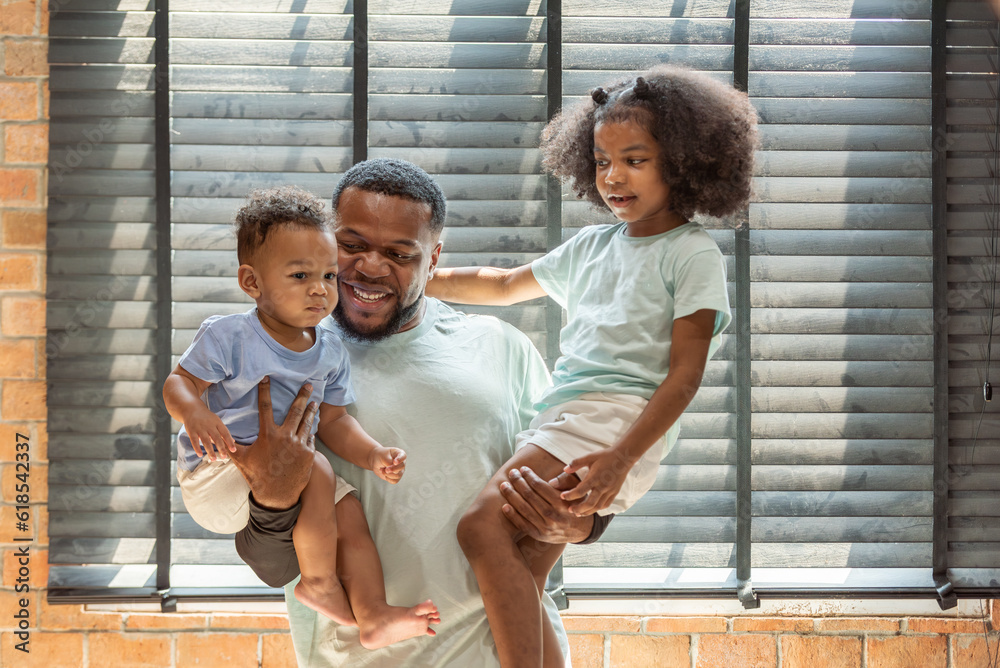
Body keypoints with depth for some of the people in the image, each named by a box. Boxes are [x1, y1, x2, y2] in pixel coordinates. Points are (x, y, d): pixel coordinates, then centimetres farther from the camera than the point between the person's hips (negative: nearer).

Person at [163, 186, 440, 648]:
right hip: (216, 473, -7)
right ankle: (317, 583, -12)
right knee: (315, 473, -28)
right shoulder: (229, 337, -15)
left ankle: (373, 615, -5)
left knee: (352, 518, -6)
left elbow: (333, 421, 9)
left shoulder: (330, 352, 5)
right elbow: (178, 383, -12)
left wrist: (371, 455, -9)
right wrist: (194, 412, -36)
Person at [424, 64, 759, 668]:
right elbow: (504, 285, 38)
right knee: (518, 589, 3)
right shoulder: (591, 247, 23)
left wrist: (622, 458, -21)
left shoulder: (692, 255, -1)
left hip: (617, 416, -8)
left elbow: (684, 374, -9)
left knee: (484, 526, -25)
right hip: (560, 420, 9)